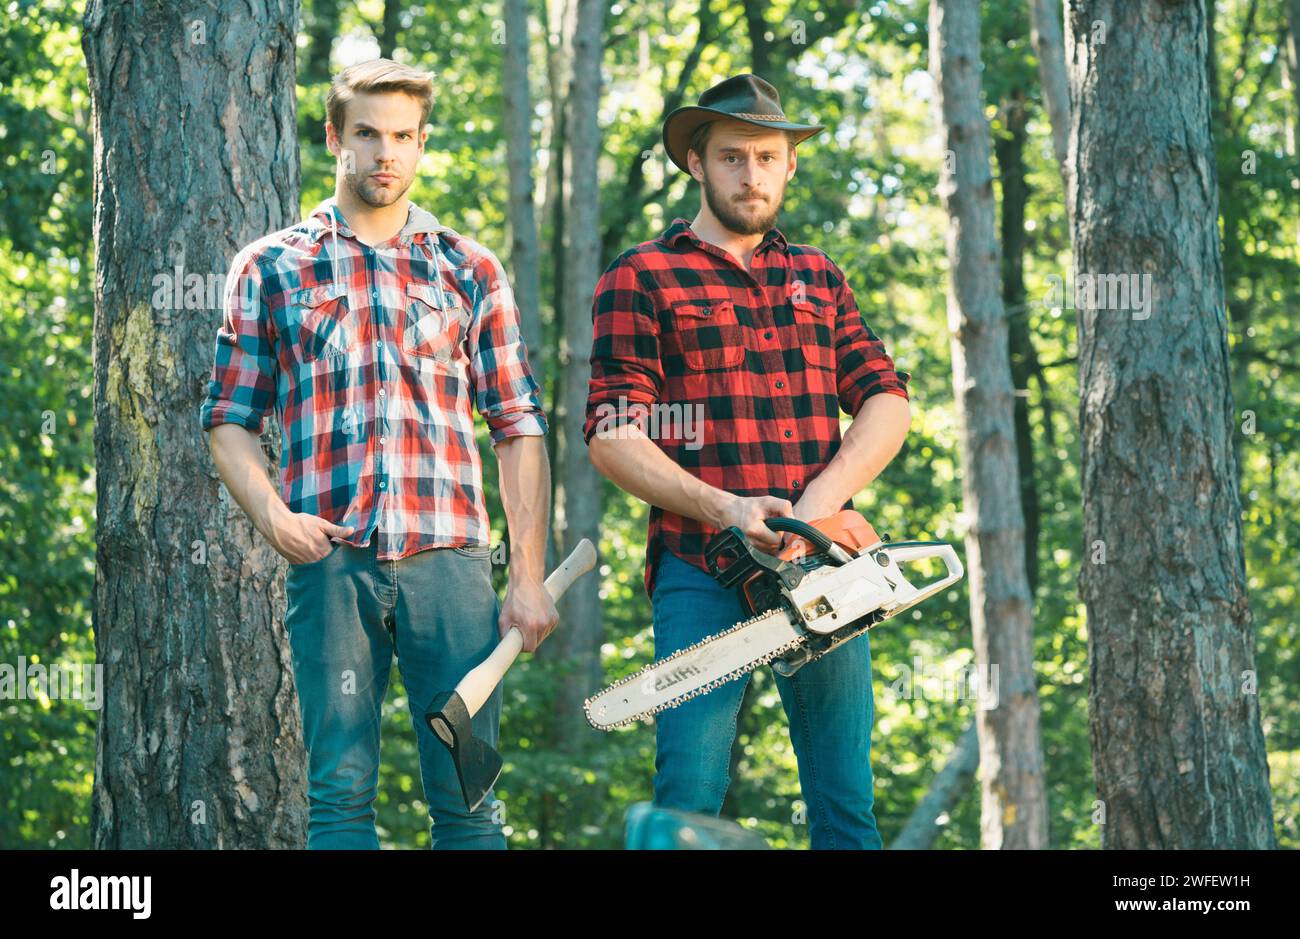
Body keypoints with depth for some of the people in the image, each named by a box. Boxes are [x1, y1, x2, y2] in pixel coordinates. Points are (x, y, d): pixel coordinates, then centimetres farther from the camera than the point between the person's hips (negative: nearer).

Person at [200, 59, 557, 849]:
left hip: (450, 559, 1)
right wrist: (272, 513, -8)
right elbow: (231, 420, 11)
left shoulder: (469, 271, 12)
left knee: (465, 798, -1)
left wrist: (530, 576, 2)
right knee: (341, 796, -1)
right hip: (330, 560, 0)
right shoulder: (272, 269, 11)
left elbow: (520, 429, 11)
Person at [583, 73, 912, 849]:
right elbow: (614, 437, -3)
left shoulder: (818, 278, 19)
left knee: (847, 803, 2)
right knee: (691, 797, -10)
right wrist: (724, 508, -17)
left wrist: (819, 502, -9)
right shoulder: (641, 281, 5)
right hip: (701, 571, -4)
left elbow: (886, 401, 9)